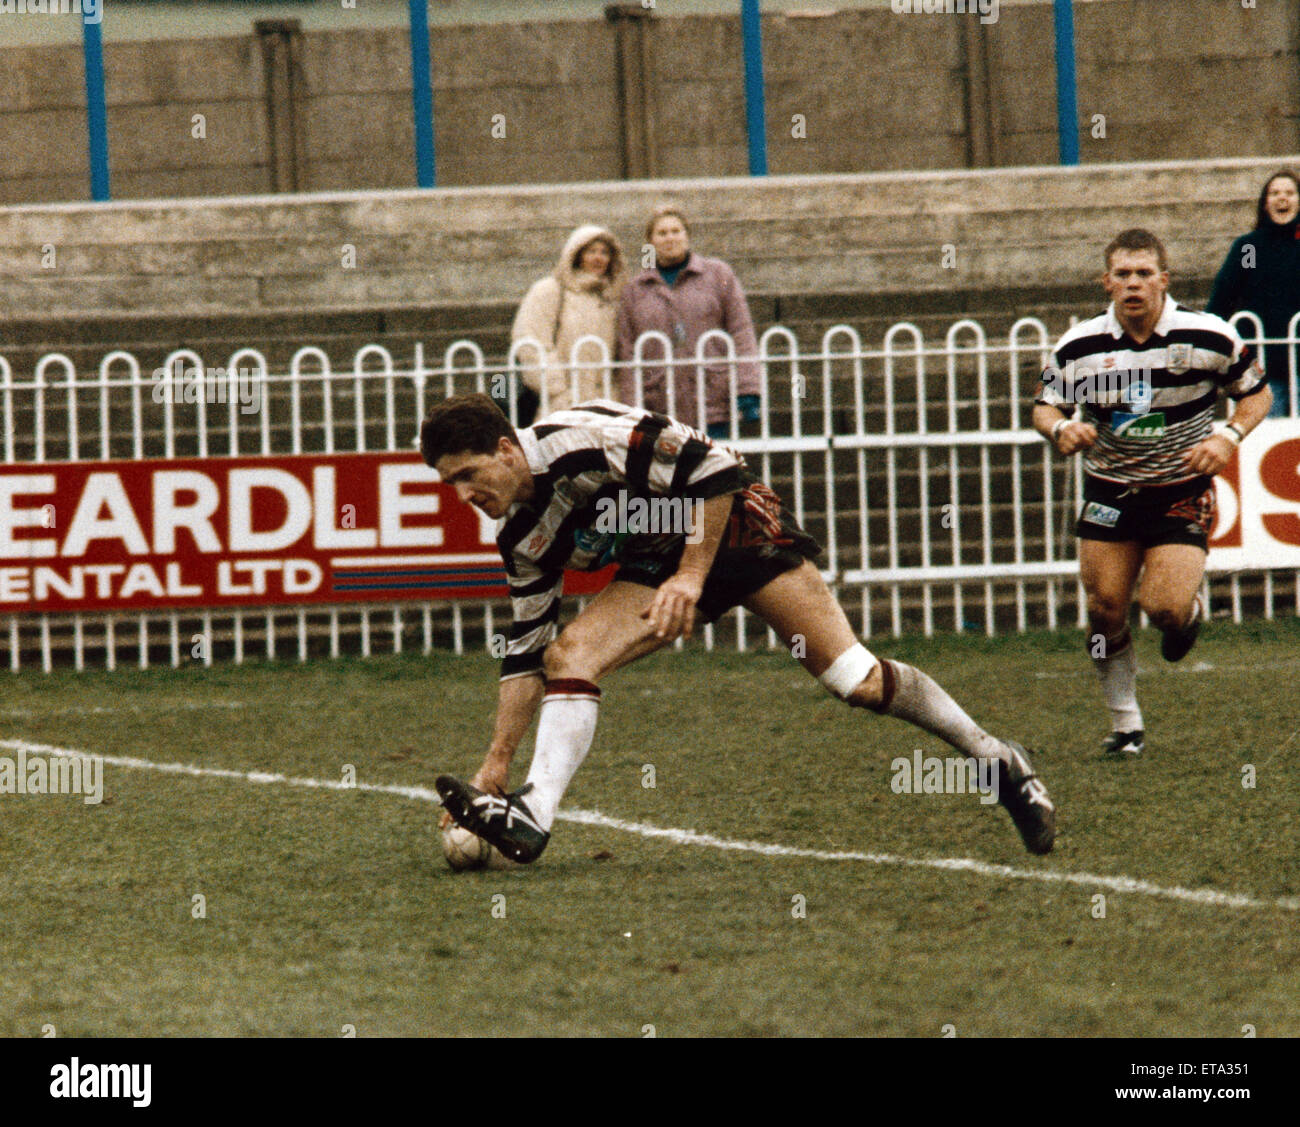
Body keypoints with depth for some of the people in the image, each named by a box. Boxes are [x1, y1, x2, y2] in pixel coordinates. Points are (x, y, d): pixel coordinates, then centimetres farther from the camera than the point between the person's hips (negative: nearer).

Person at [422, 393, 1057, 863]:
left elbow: (712, 469, -24)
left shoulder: (582, 440, -28)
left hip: (732, 525, -7)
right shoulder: (522, 539, -4)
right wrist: (496, 762, -1)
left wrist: (692, 575, -23)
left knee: (854, 680, -12)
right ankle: (532, 818, -26)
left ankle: (996, 762, 4)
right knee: (566, 656, -16)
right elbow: (525, 649, 3)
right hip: (661, 561, 7)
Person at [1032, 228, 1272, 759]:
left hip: (1183, 493, -2)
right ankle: (1125, 724, 13)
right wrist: (1061, 428, -19)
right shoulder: (1079, 347, -8)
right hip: (1109, 491, 2)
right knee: (1106, 609, -4)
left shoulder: (1209, 337, -11)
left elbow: (1256, 392, 2)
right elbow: (1045, 406, 4)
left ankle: (1189, 611, 23)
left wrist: (1228, 437, -15)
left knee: (1166, 609, -16)